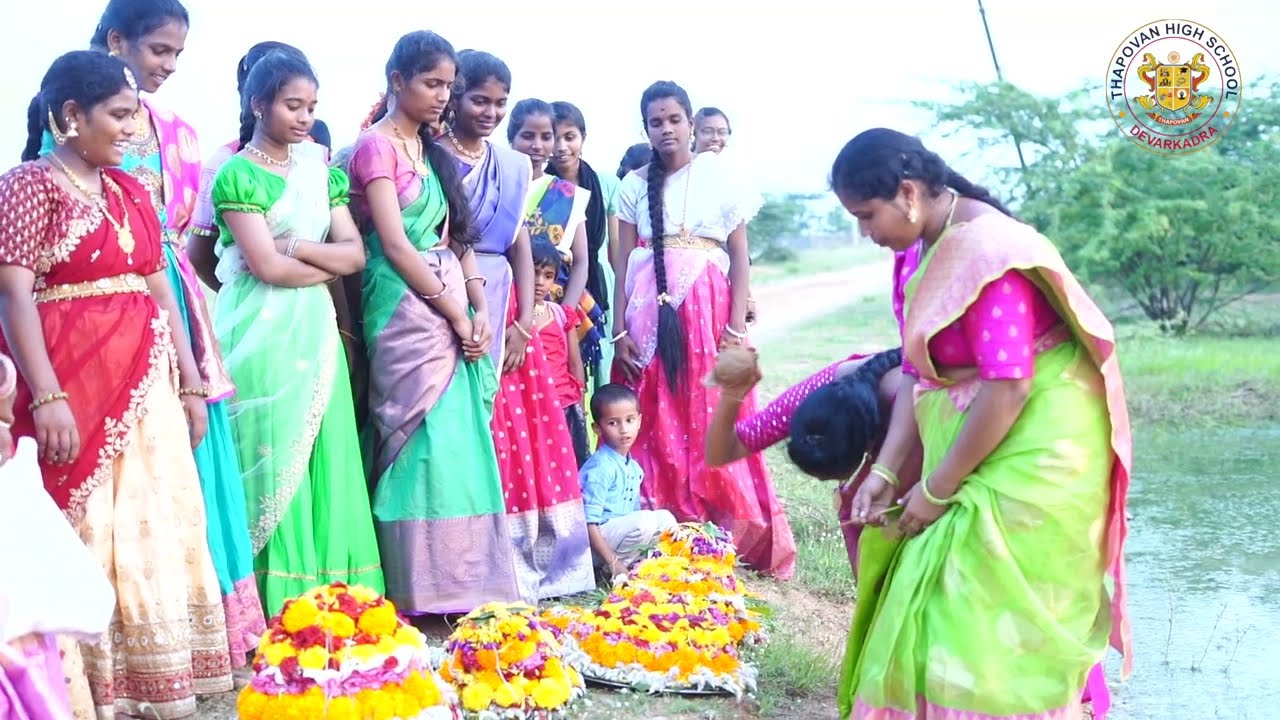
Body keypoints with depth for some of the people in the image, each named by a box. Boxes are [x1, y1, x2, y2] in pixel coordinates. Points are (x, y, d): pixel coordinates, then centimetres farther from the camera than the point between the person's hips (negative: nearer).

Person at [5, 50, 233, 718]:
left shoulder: (129, 189, 15)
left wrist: (192, 383, 13)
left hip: (148, 385, 7)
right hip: (73, 386, -7)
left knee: (154, 531, 9)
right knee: (83, 537, -2)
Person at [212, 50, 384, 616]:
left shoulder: (318, 170, 15)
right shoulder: (238, 174, -4)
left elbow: (355, 252, 6)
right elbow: (268, 267, -14)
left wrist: (296, 245, -8)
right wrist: (329, 264, -1)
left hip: (316, 331, 6)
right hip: (263, 333, -6)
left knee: (325, 457, 3)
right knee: (275, 462, -5)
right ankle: (277, 606, -1)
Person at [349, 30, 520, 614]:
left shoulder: (432, 150, 18)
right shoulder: (377, 146, -5)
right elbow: (395, 244, -12)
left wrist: (480, 307, 1)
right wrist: (456, 314, -11)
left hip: (454, 310, 8)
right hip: (409, 310, -8)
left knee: (459, 443, 5)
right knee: (423, 443, -9)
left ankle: (459, 583, 11)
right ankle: (422, 592, -4)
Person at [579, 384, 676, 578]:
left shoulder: (633, 466, 10)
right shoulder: (600, 468, -18)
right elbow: (588, 522, -22)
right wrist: (613, 563, -22)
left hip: (622, 532, 9)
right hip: (597, 542, -9)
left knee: (665, 518, 0)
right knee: (645, 521, -26)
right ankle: (608, 568, -10)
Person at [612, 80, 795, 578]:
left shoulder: (719, 177, 4)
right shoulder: (635, 185, 11)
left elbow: (739, 256, 2)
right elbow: (622, 262, 9)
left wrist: (737, 326, -7)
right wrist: (619, 331, 0)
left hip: (708, 306, -2)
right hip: (650, 310, 2)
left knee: (714, 420, -6)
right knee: (655, 424, 1)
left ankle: (729, 534, 1)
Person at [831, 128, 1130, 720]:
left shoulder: (985, 250, -23)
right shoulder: (923, 248, 6)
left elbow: (1008, 386, -27)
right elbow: (917, 369, 7)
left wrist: (936, 488, -19)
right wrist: (885, 469, -3)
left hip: (1031, 460, -9)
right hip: (976, 456, 9)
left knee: (997, 630, -1)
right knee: (948, 619, 14)